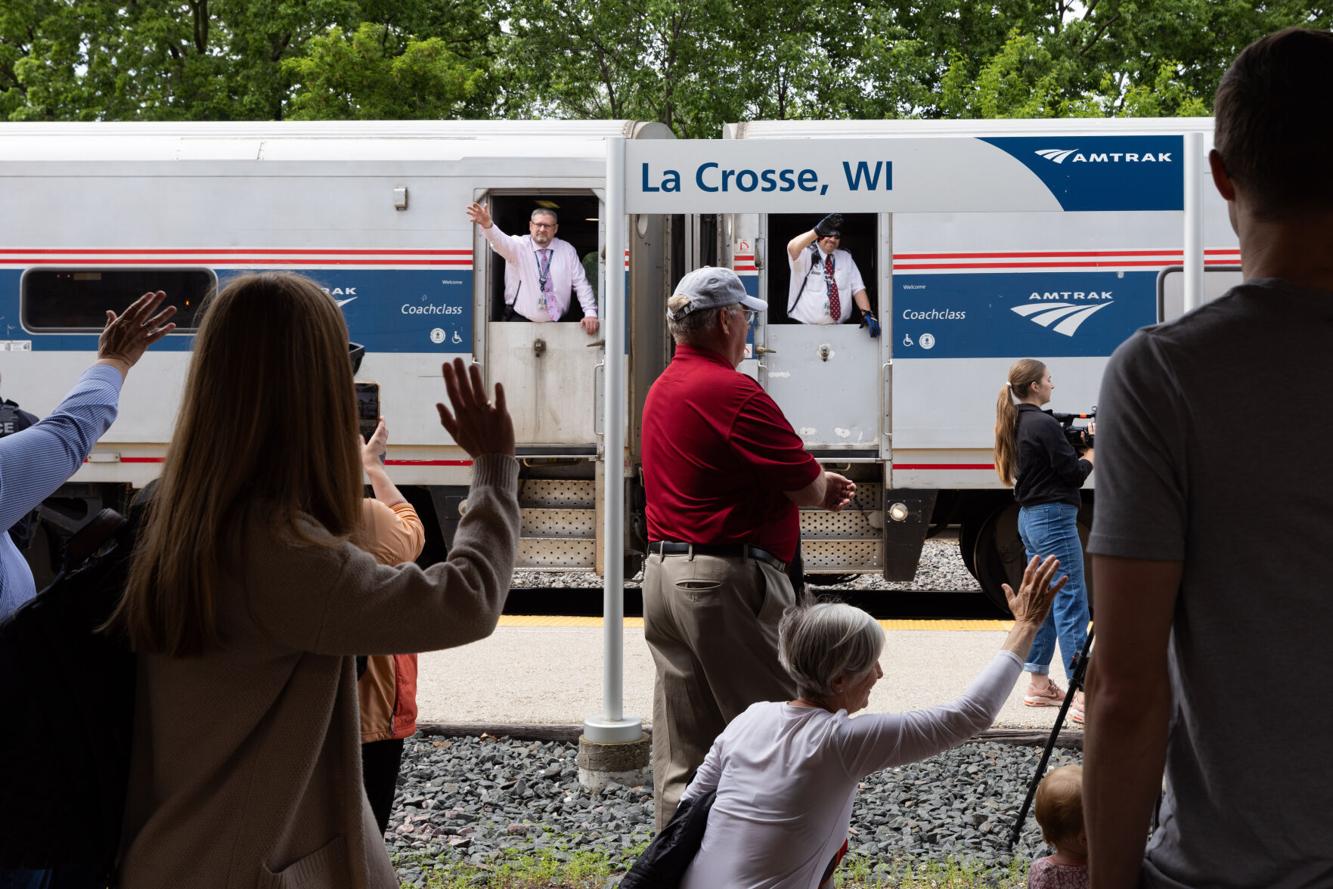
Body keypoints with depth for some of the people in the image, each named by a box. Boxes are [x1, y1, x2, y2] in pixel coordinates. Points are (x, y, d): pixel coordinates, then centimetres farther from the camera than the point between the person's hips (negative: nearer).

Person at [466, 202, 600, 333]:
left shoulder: (567, 250, 5)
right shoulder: (518, 246, -3)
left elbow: (581, 283, 5)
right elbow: (500, 241, -24)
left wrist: (590, 313, -7)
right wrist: (487, 224, -47)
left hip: (556, 323, 2)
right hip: (520, 321, -2)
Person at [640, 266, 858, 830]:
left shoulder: (662, 389, 15)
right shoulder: (732, 392, -14)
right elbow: (806, 488, -12)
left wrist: (817, 485, 16)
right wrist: (822, 488, 12)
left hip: (662, 573, 9)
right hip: (727, 579, -9)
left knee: (682, 751, 11)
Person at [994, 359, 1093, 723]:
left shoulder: (1017, 423, 12)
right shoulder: (1045, 424, -16)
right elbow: (1074, 474, -15)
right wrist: (1093, 449, 1)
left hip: (1030, 517, 10)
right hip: (1054, 518, -10)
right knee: (1072, 604, -9)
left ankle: (1038, 684, 20)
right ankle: (1083, 697, -11)